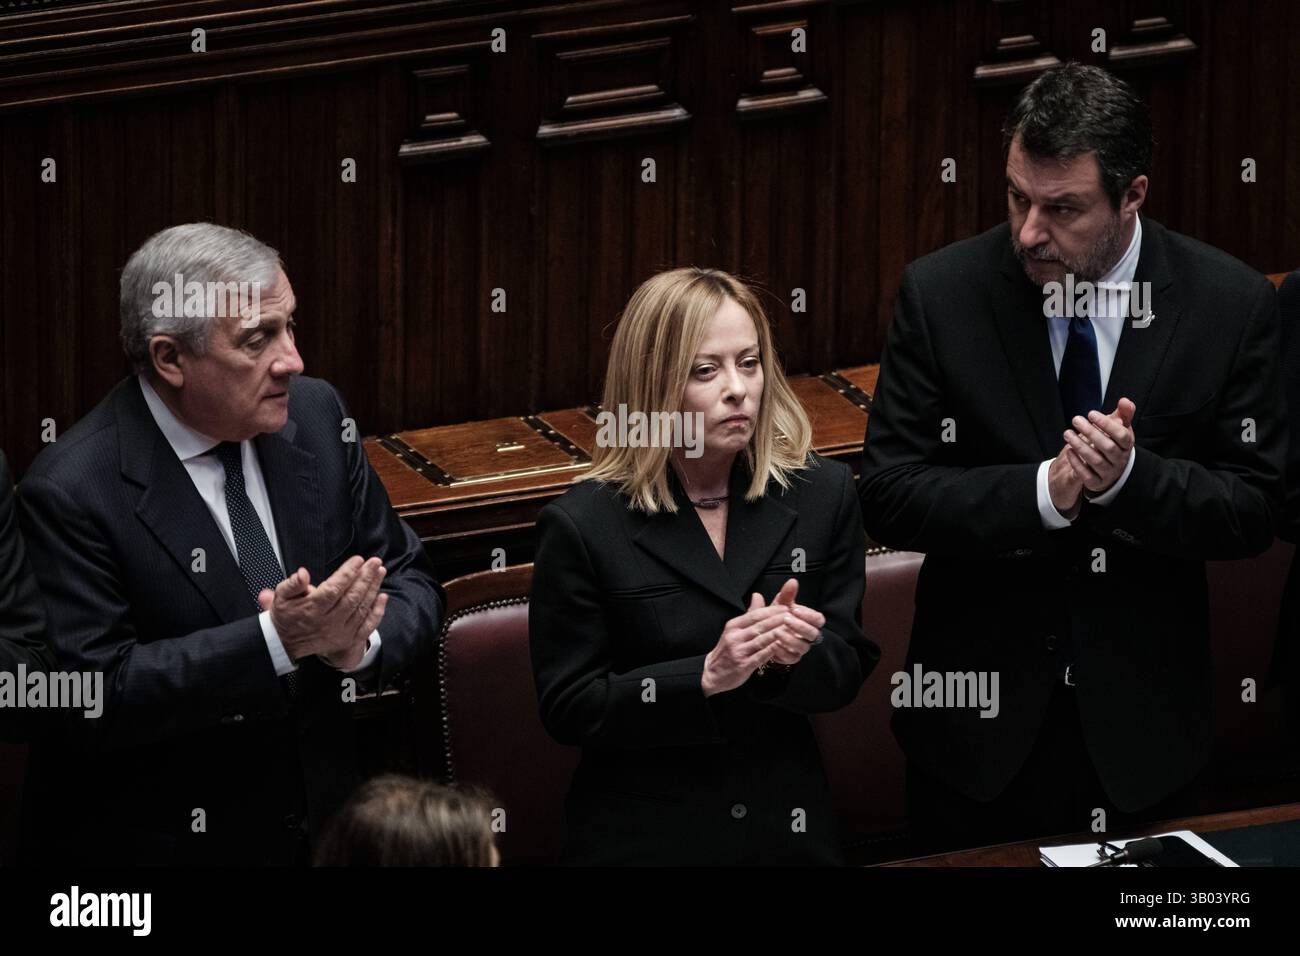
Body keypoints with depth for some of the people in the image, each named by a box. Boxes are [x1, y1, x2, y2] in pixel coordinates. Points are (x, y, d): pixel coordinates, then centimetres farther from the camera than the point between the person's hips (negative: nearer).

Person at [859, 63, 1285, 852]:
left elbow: (1253, 512, -6)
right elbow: (889, 497, -10)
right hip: (981, 722, 0)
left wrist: (1127, 476, -25)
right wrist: (1047, 491, -25)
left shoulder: (1232, 304, -8)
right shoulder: (942, 293, -9)